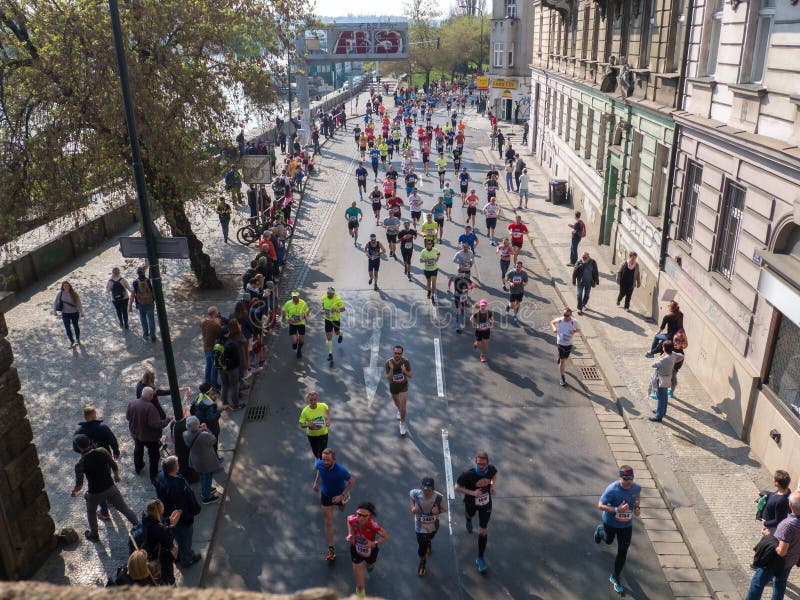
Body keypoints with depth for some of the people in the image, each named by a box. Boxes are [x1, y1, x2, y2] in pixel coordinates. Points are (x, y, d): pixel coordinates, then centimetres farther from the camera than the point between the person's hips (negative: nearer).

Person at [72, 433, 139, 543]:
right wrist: (116, 476, 17)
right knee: (125, 509, 17)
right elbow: (114, 466, -3)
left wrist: (73, 492, 10)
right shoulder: (102, 451, -16)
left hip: (95, 493, -2)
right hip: (110, 488, 2)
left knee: (91, 512, 30)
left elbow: (79, 485, -13)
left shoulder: (80, 465, -22)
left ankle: (94, 535, 47)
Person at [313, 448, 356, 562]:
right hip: (325, 495, 1)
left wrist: (341, 496, -26)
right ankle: (331, 549, 15)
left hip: (339, 495, -1)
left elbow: (352, 481, -24)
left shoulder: (340, 470, -41)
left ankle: (342, 503, 73)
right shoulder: (319, 464, -29)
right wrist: (316, 482, 0)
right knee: (328, 523, 4)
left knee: (341, 508, 35)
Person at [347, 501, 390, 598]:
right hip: (356, 549, 1)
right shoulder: (352, 520, -31)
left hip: (370, 550, -1)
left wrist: (374, 543, -41)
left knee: (370, 565, 37)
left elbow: (386, 537, -26)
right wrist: (350, 534, -14)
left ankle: (370, 564, 73)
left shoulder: (373, 525, -39)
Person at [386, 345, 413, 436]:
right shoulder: (388, 363, -24)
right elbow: (388, 379, -25)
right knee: (397, 403, 26)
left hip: (403, 385, -1)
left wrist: (405, 371, -35)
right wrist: (391, 369, -41)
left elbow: (411, 376, -14)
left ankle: (402, 424, 18)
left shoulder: (406, 362, -23)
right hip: (393, 386, 1)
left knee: (403, 407, -7)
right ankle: (399, 410, 61)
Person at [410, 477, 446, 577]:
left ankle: (428, 542, 72)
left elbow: (444, 509, -13)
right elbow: (410, 494, -3)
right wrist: (413, 506, -17)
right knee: (422, 547, 8)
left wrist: (438, 511, -35)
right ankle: (422, 561, 42)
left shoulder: (439, 497, -30)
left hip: (433, 526, 1)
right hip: (420, 526, -1)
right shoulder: (416, 493, -29)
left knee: (429, 538, 33)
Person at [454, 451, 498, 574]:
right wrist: (472, 493, -36)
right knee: (470, 515, 33)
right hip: (471, 502, -1)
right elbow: (457, 487, -23)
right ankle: (468, 520, 75)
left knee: (483, 531, 3)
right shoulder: (468, 474, -36)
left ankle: (480, 558, 22)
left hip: (486, 504, 1)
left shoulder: (491, 469, -24)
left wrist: (493, 485, -12)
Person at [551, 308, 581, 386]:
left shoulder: (574, 322, -15)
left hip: (569, 344, 2)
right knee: (562, 361, -2)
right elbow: (552, 322, 5)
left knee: (565, 359, 22)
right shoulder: (559, 320, -15)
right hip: (560, 343, -2)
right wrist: (554, 328, -15)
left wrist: (575, 331, -23)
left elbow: (579, 330, 0)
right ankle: (561, 378, 10)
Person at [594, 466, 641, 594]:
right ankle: (599, 530, 62)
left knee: (622, 552, 5)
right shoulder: (612, 489, -32)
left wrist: (637, 507, -8)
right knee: (608, 540, 26)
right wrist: (617, 509, -37)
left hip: (626, 525, 3)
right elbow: (600, 505, -26)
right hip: (610, 523, -2)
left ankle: (615, 577, 25)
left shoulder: (637, 487, -17)